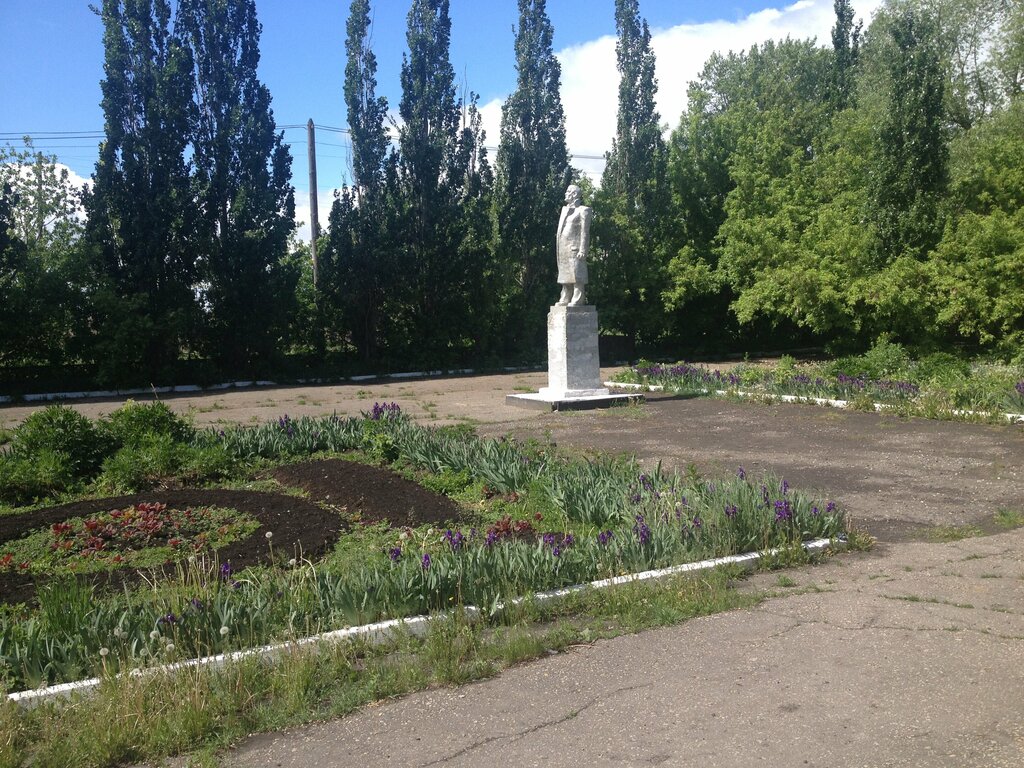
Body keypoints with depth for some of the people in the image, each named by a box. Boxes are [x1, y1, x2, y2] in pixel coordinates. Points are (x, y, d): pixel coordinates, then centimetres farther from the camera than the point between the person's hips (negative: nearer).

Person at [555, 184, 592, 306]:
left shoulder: (583, 210, 0)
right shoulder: (565, 210, 22)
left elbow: (585, 232, -7)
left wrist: (582, 250, -15)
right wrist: (557, 249, 14)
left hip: (574, 247, -8)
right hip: (562, 248, 8)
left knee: (576, 274, -9)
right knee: (564, 275, 10)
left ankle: (577, 300, -9)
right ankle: (565, 299, 15)